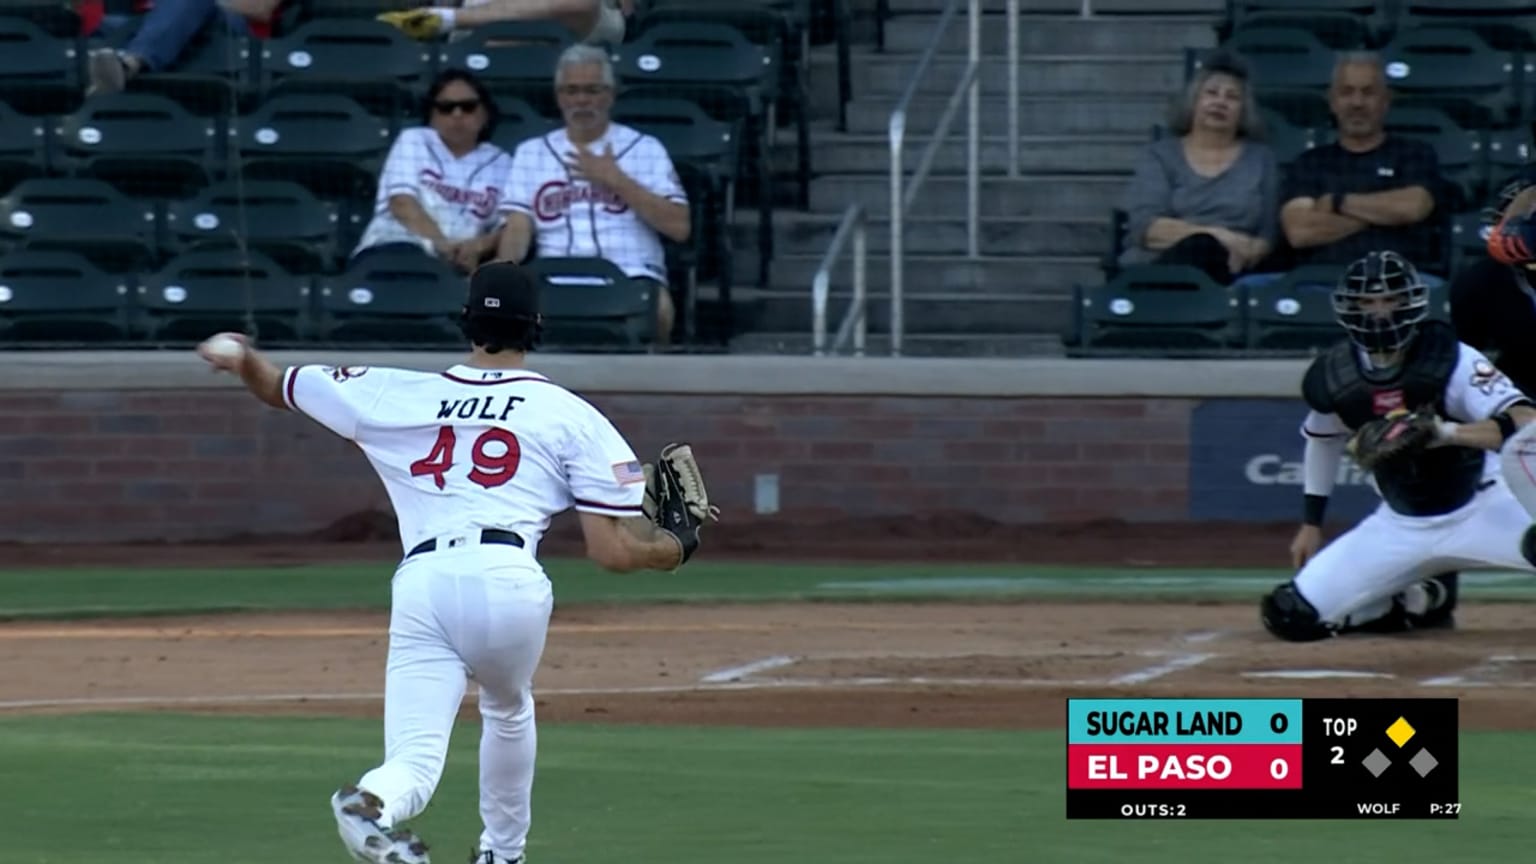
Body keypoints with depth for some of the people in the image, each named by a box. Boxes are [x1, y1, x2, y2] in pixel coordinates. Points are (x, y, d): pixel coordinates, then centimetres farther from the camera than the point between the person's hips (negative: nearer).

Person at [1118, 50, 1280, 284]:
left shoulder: (1260, 158, 20)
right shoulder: (1159, 155, 15)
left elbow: (1270, 234, 10)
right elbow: (1145, 228, -2)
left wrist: (1247, 252, -15)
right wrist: (1217, 236, -16)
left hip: (1227, 273, 1)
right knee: (1201, 247, -39)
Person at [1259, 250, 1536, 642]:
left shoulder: (1450, 361, -21)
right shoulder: (1334, 377, -8)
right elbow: (1322, 441, 15)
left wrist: (1447, 433, -49)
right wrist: (1311, 523, 18)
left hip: (1481, 509, -5)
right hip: (1401, 525, 5)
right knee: (1291, 615, -4)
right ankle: (1418, 603, 17)